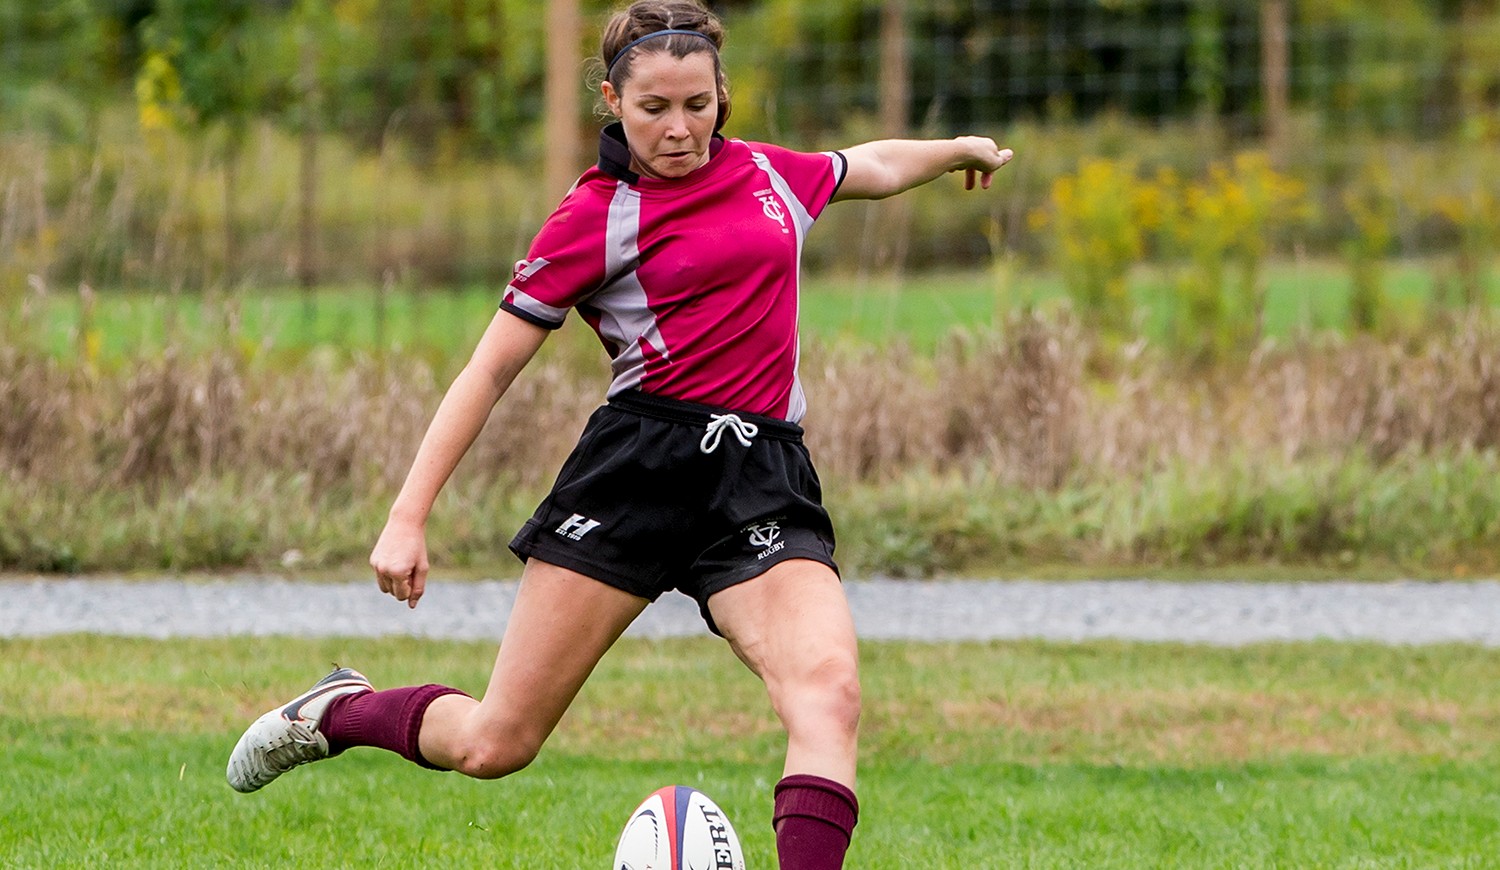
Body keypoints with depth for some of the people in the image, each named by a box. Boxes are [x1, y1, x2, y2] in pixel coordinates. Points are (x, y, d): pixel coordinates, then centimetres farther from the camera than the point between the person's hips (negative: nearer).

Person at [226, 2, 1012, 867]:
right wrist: (408, 517, -5)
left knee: (829, 691, -26)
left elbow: (871, 166, 38)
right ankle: (341, 709, 28)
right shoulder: (596, 216, 0)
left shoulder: (770, 173, 14)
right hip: (643, 464, -4)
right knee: (496, 745, -1)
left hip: (767, 481, 4)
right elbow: (492, 369, 0)